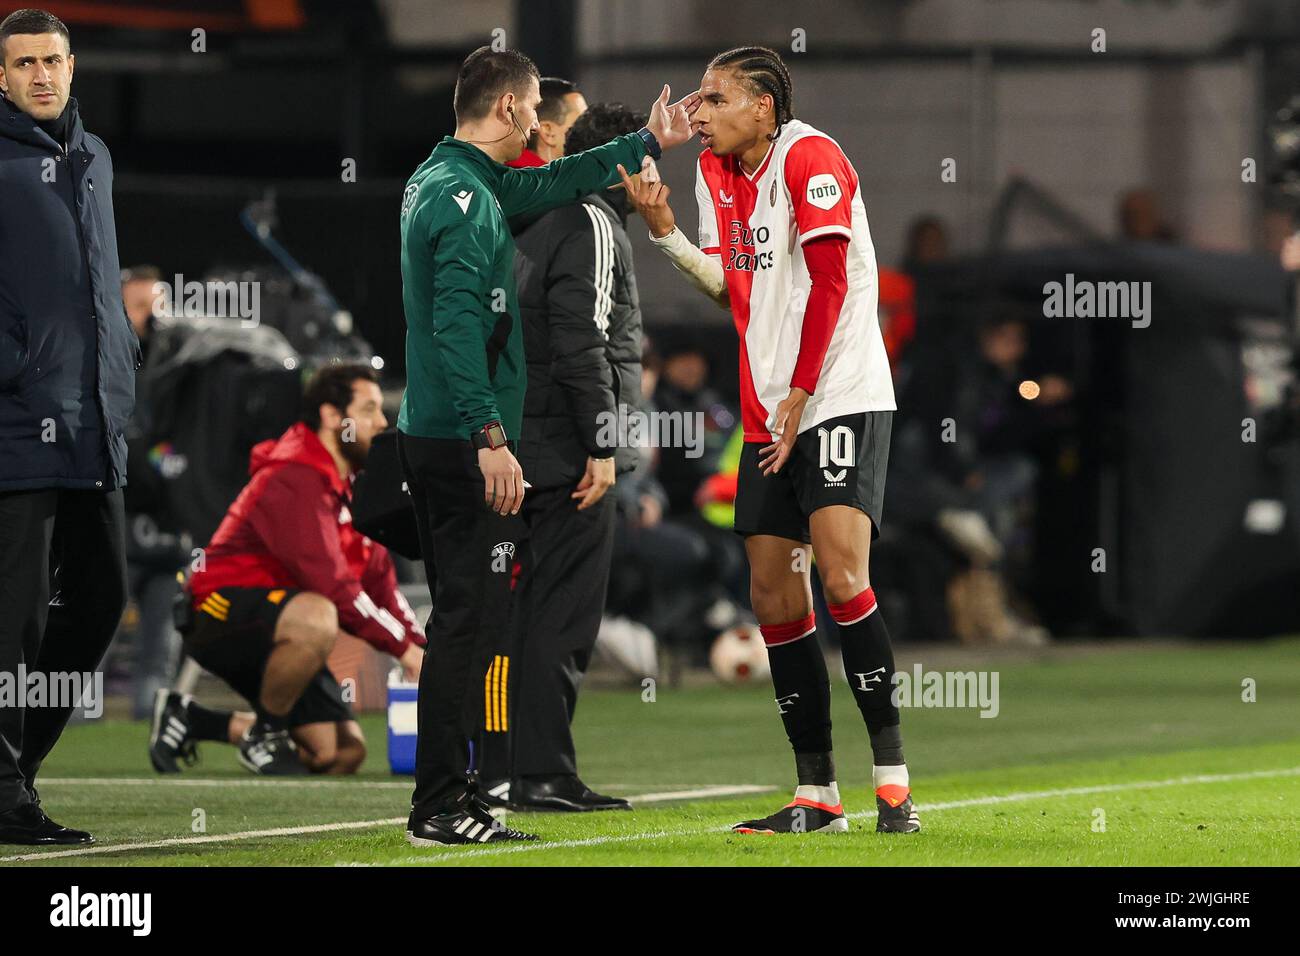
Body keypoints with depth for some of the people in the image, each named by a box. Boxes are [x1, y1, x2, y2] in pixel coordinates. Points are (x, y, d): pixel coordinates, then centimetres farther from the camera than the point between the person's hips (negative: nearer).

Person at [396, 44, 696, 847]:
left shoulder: (439, 180, 14)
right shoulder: (465, 198, -16)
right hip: (463, 441, -10)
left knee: (462, 614, 15)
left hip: (433, 437, 10)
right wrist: (490, 435, -26)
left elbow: (550, 184, 27)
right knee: (472, 617, -8)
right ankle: (441, 807, -8)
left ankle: (450, 791, 18)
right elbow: (458, 324, -24)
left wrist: (650, 143, 33)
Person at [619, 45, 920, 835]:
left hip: (842, 397, -8)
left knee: (842, 573, -19)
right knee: (774, 593, 4)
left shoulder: (810, 157, -11)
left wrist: (800, 393, -14)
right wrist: (665, 233, 0)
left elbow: (829, 282, -15)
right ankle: (817, 793, 9)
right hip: (769, 413, 8)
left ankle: (893, 778, -15)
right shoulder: (715, 173, 13)